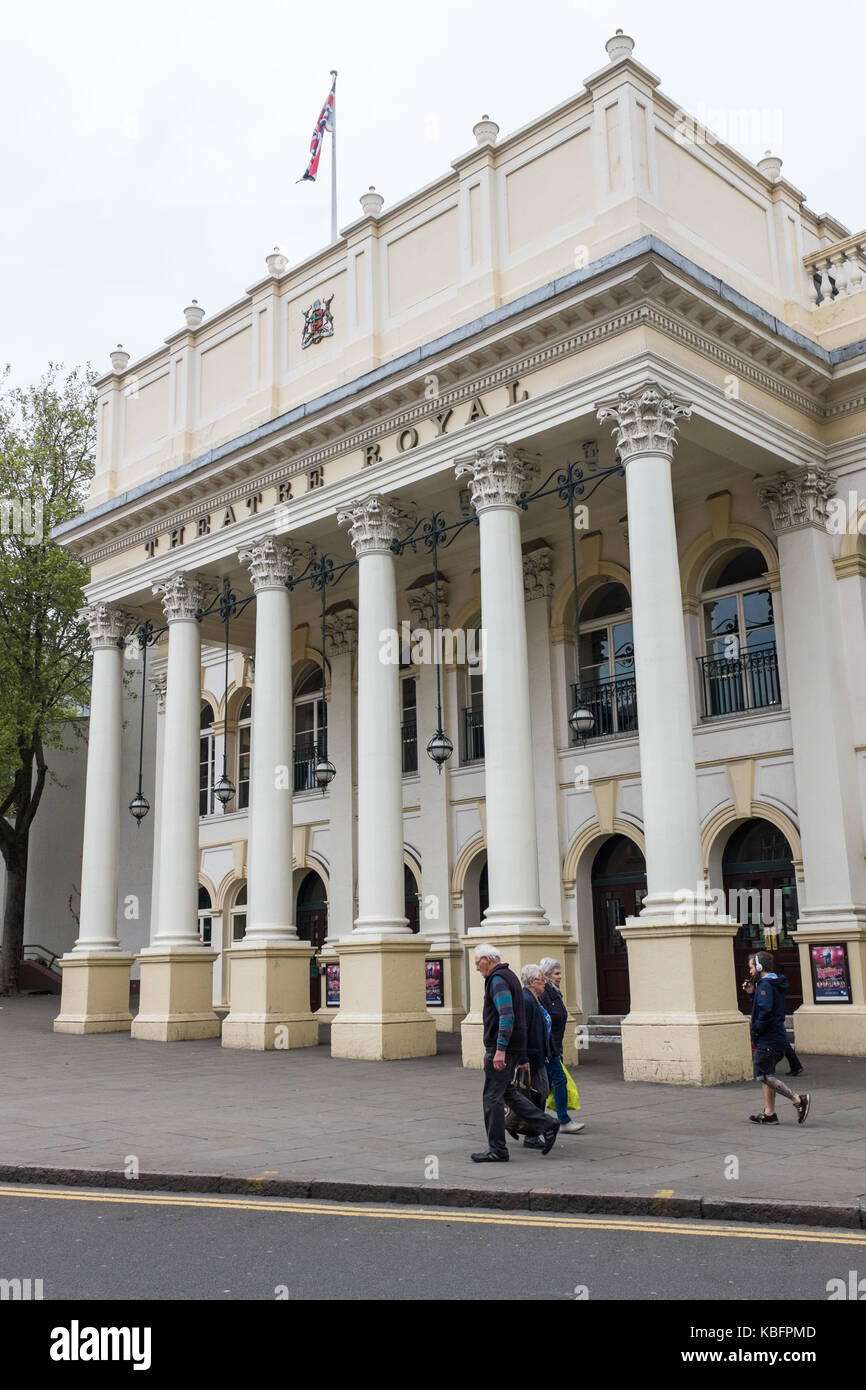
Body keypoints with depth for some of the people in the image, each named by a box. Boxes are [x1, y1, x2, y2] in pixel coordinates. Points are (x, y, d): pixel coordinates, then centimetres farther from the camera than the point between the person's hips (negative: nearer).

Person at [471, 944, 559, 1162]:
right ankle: (546, 1126, 15)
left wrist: (500, 1050, -29)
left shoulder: (498, 980, -16)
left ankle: (497, 1150, 5)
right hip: (514, 1047, 10)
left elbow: (506, 1016, -26)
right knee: (507, 1092, 18)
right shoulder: (509, 976, 17)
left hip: (500, 1049, -10)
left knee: (492, 1097, -2)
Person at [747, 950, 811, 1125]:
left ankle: (799, 1100, -14)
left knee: (764, 1076, -8)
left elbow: (765, 1011, -26)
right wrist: (752, 993, 13)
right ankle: (769, 1113, 14)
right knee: (766, 1076, 13)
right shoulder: (776, 984, 16)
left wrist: (756, 1030, -16)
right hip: (778, 1037, 10)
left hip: (768, 1039, -10)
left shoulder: (765, 985, -15)